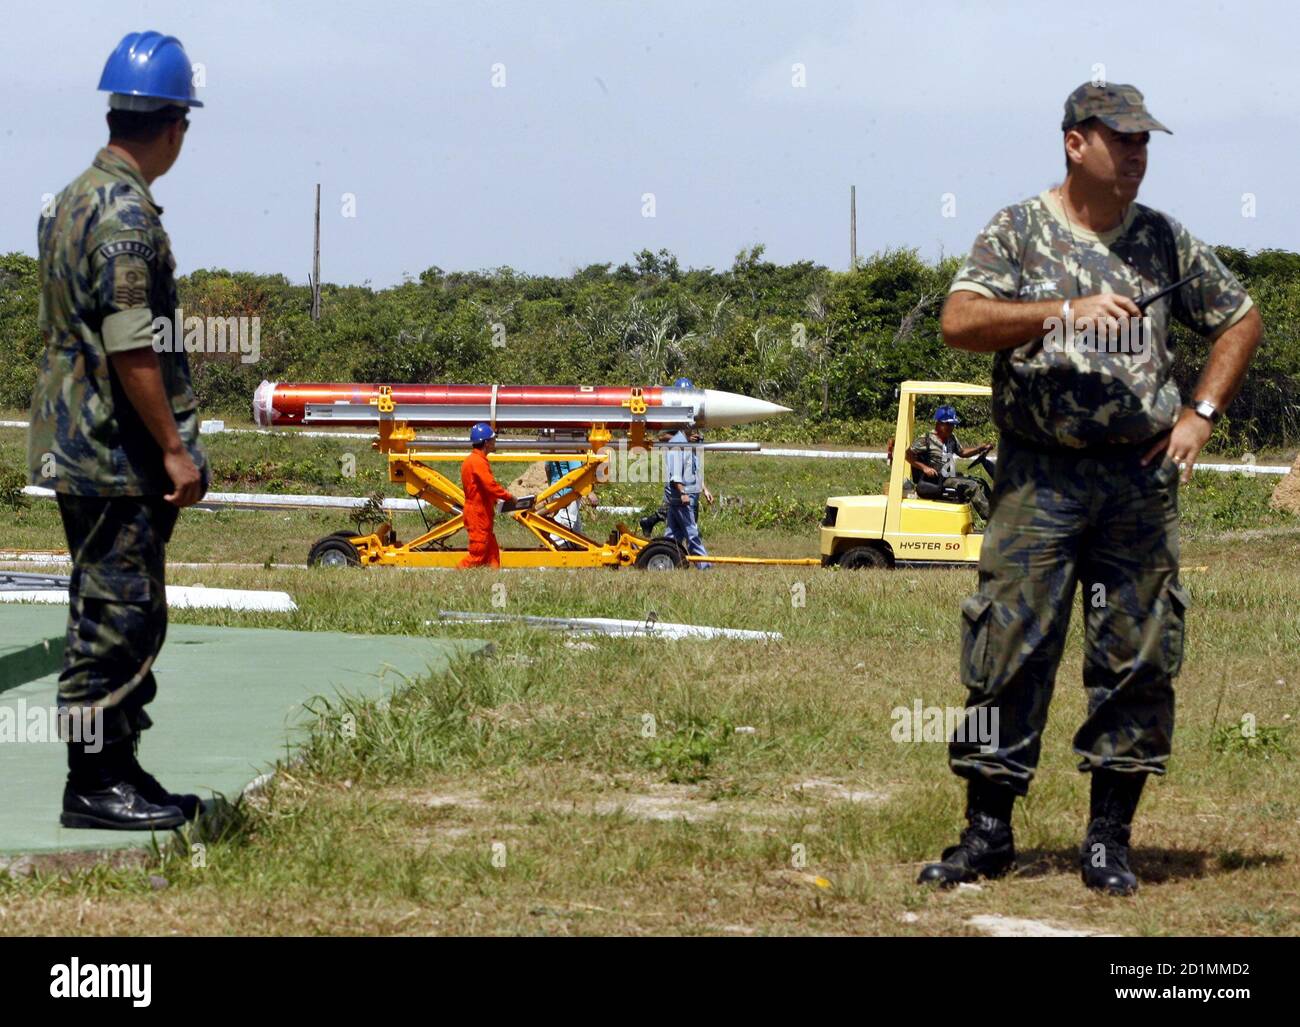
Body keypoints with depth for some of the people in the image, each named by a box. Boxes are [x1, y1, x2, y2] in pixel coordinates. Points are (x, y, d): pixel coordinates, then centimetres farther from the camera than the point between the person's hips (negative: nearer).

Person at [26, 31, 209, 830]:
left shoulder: (77, 198, 14)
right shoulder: (126, 213, -18)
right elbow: (132, 348, -23)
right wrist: (175, 449, -18)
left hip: (83, 446, 10)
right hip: (116, 458, -10)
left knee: (122, 618, 14)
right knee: (115, 618, -5)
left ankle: (118, 773, 20)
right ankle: (96, 787, 0)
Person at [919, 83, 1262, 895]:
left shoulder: (1166, 241, 11)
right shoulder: (1018, 234, 2)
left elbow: (1241, 321, 20)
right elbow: (960, 321, -11)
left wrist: (1201, 415, 8)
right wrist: (1063, 312, -23)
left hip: (1141, 476, 3)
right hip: (1039, 476, -3)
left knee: (1140, 658, 1)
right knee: (1010, 652, -5)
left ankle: (1110, 838, 10)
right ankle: (988, 832, 4)